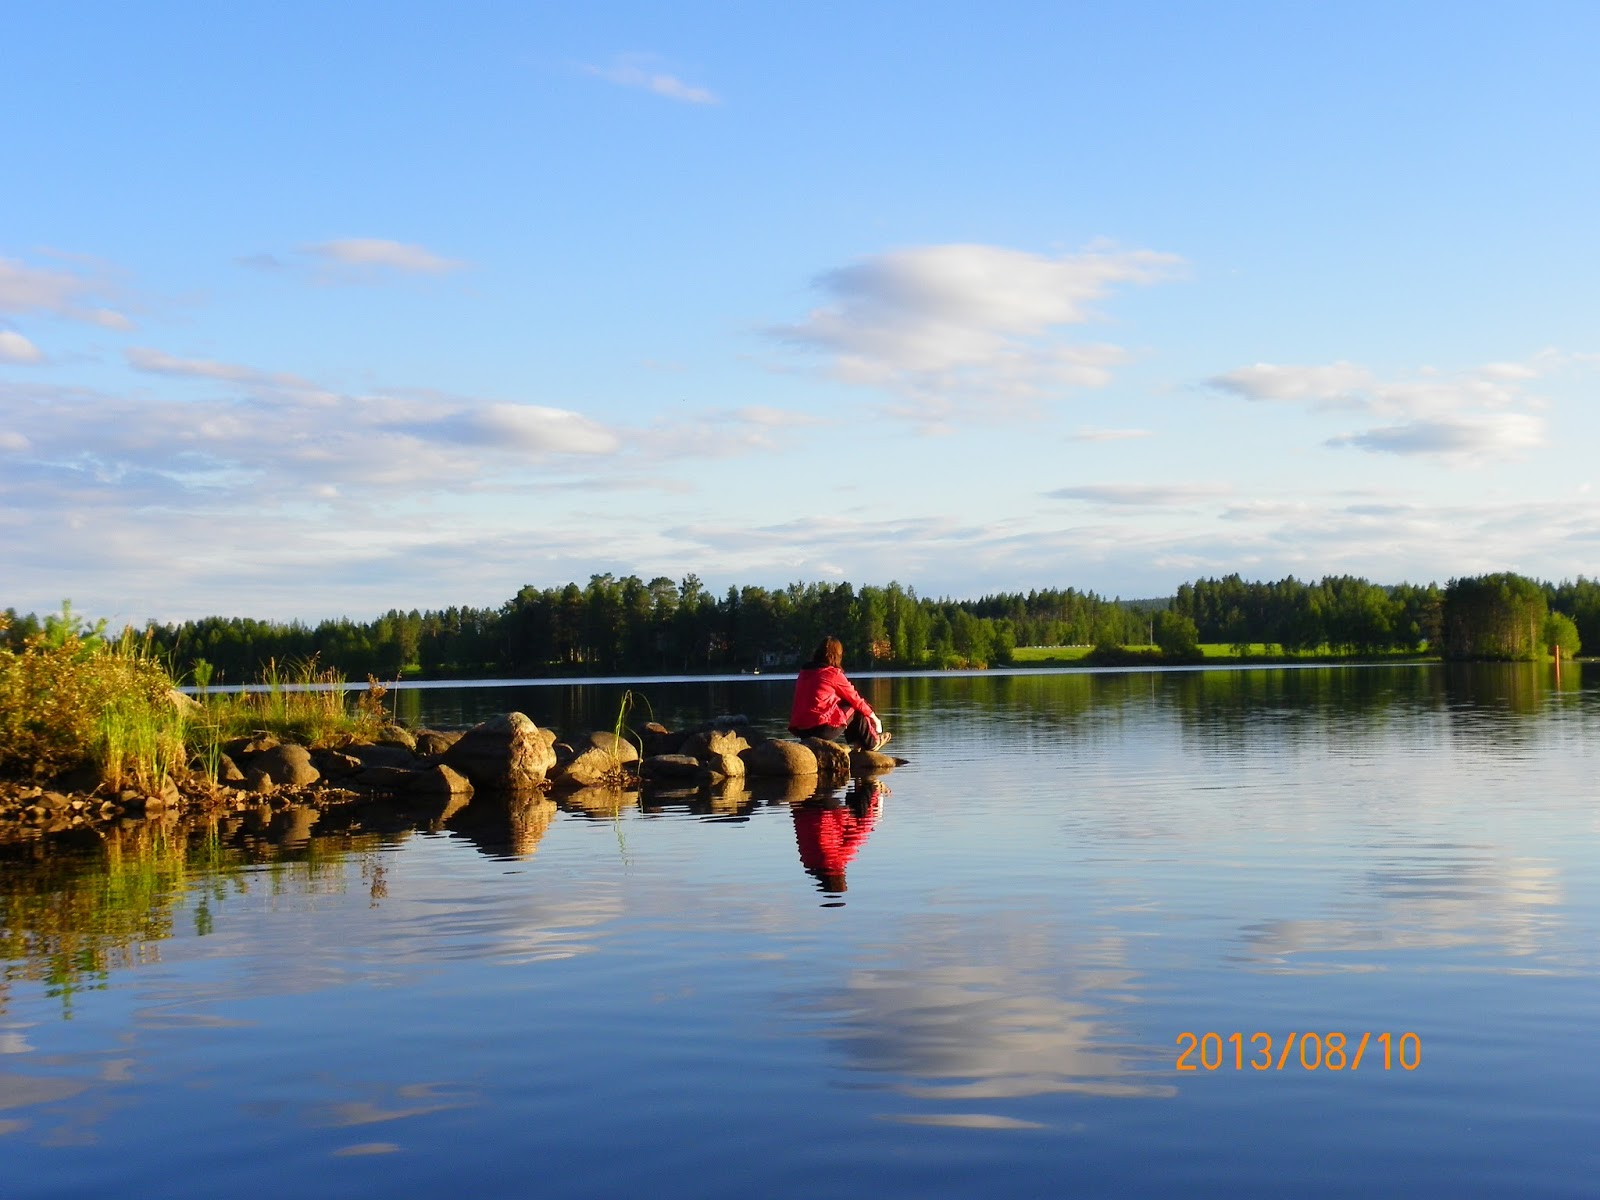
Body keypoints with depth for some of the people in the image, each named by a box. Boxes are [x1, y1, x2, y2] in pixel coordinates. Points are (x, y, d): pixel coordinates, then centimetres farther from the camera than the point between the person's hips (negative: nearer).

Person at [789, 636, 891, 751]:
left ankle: (857, 742, 30)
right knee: (856, 709, 14)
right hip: (823, 729, -7)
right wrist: (875, 718, 19)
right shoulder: (834, 674, -6)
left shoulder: (804, 673, 13)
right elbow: (856, 700, 4)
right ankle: (872, 742, 29)